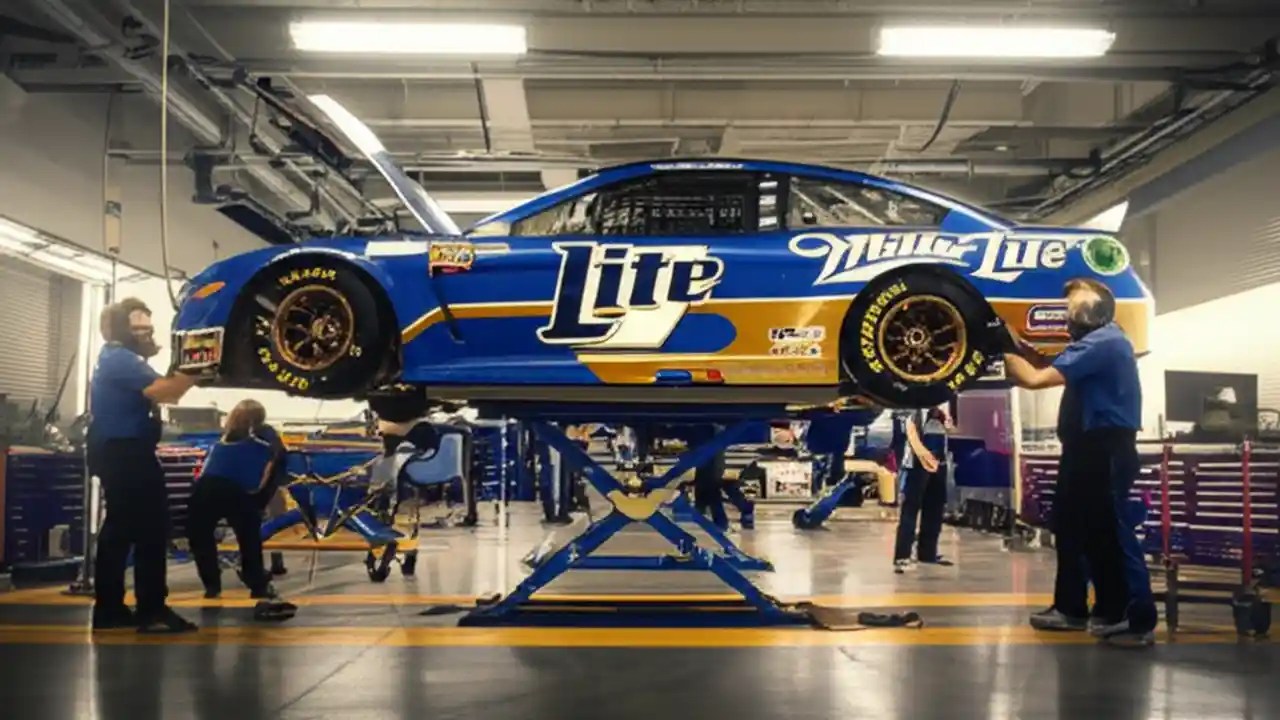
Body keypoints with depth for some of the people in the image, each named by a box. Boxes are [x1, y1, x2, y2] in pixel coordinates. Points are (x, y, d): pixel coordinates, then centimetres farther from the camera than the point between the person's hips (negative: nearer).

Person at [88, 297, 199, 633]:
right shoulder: (121, 360, -13)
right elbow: (161, 391, -26)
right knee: (150, 529, -10)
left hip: (119, 452, 11)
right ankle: (152, 611, -10)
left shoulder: (116, 359, 21)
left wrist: (184, 374, 4)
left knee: (119, 529, 12)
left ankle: (109, 608, 16)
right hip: (126, 453, -11)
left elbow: (163, 392, 17)